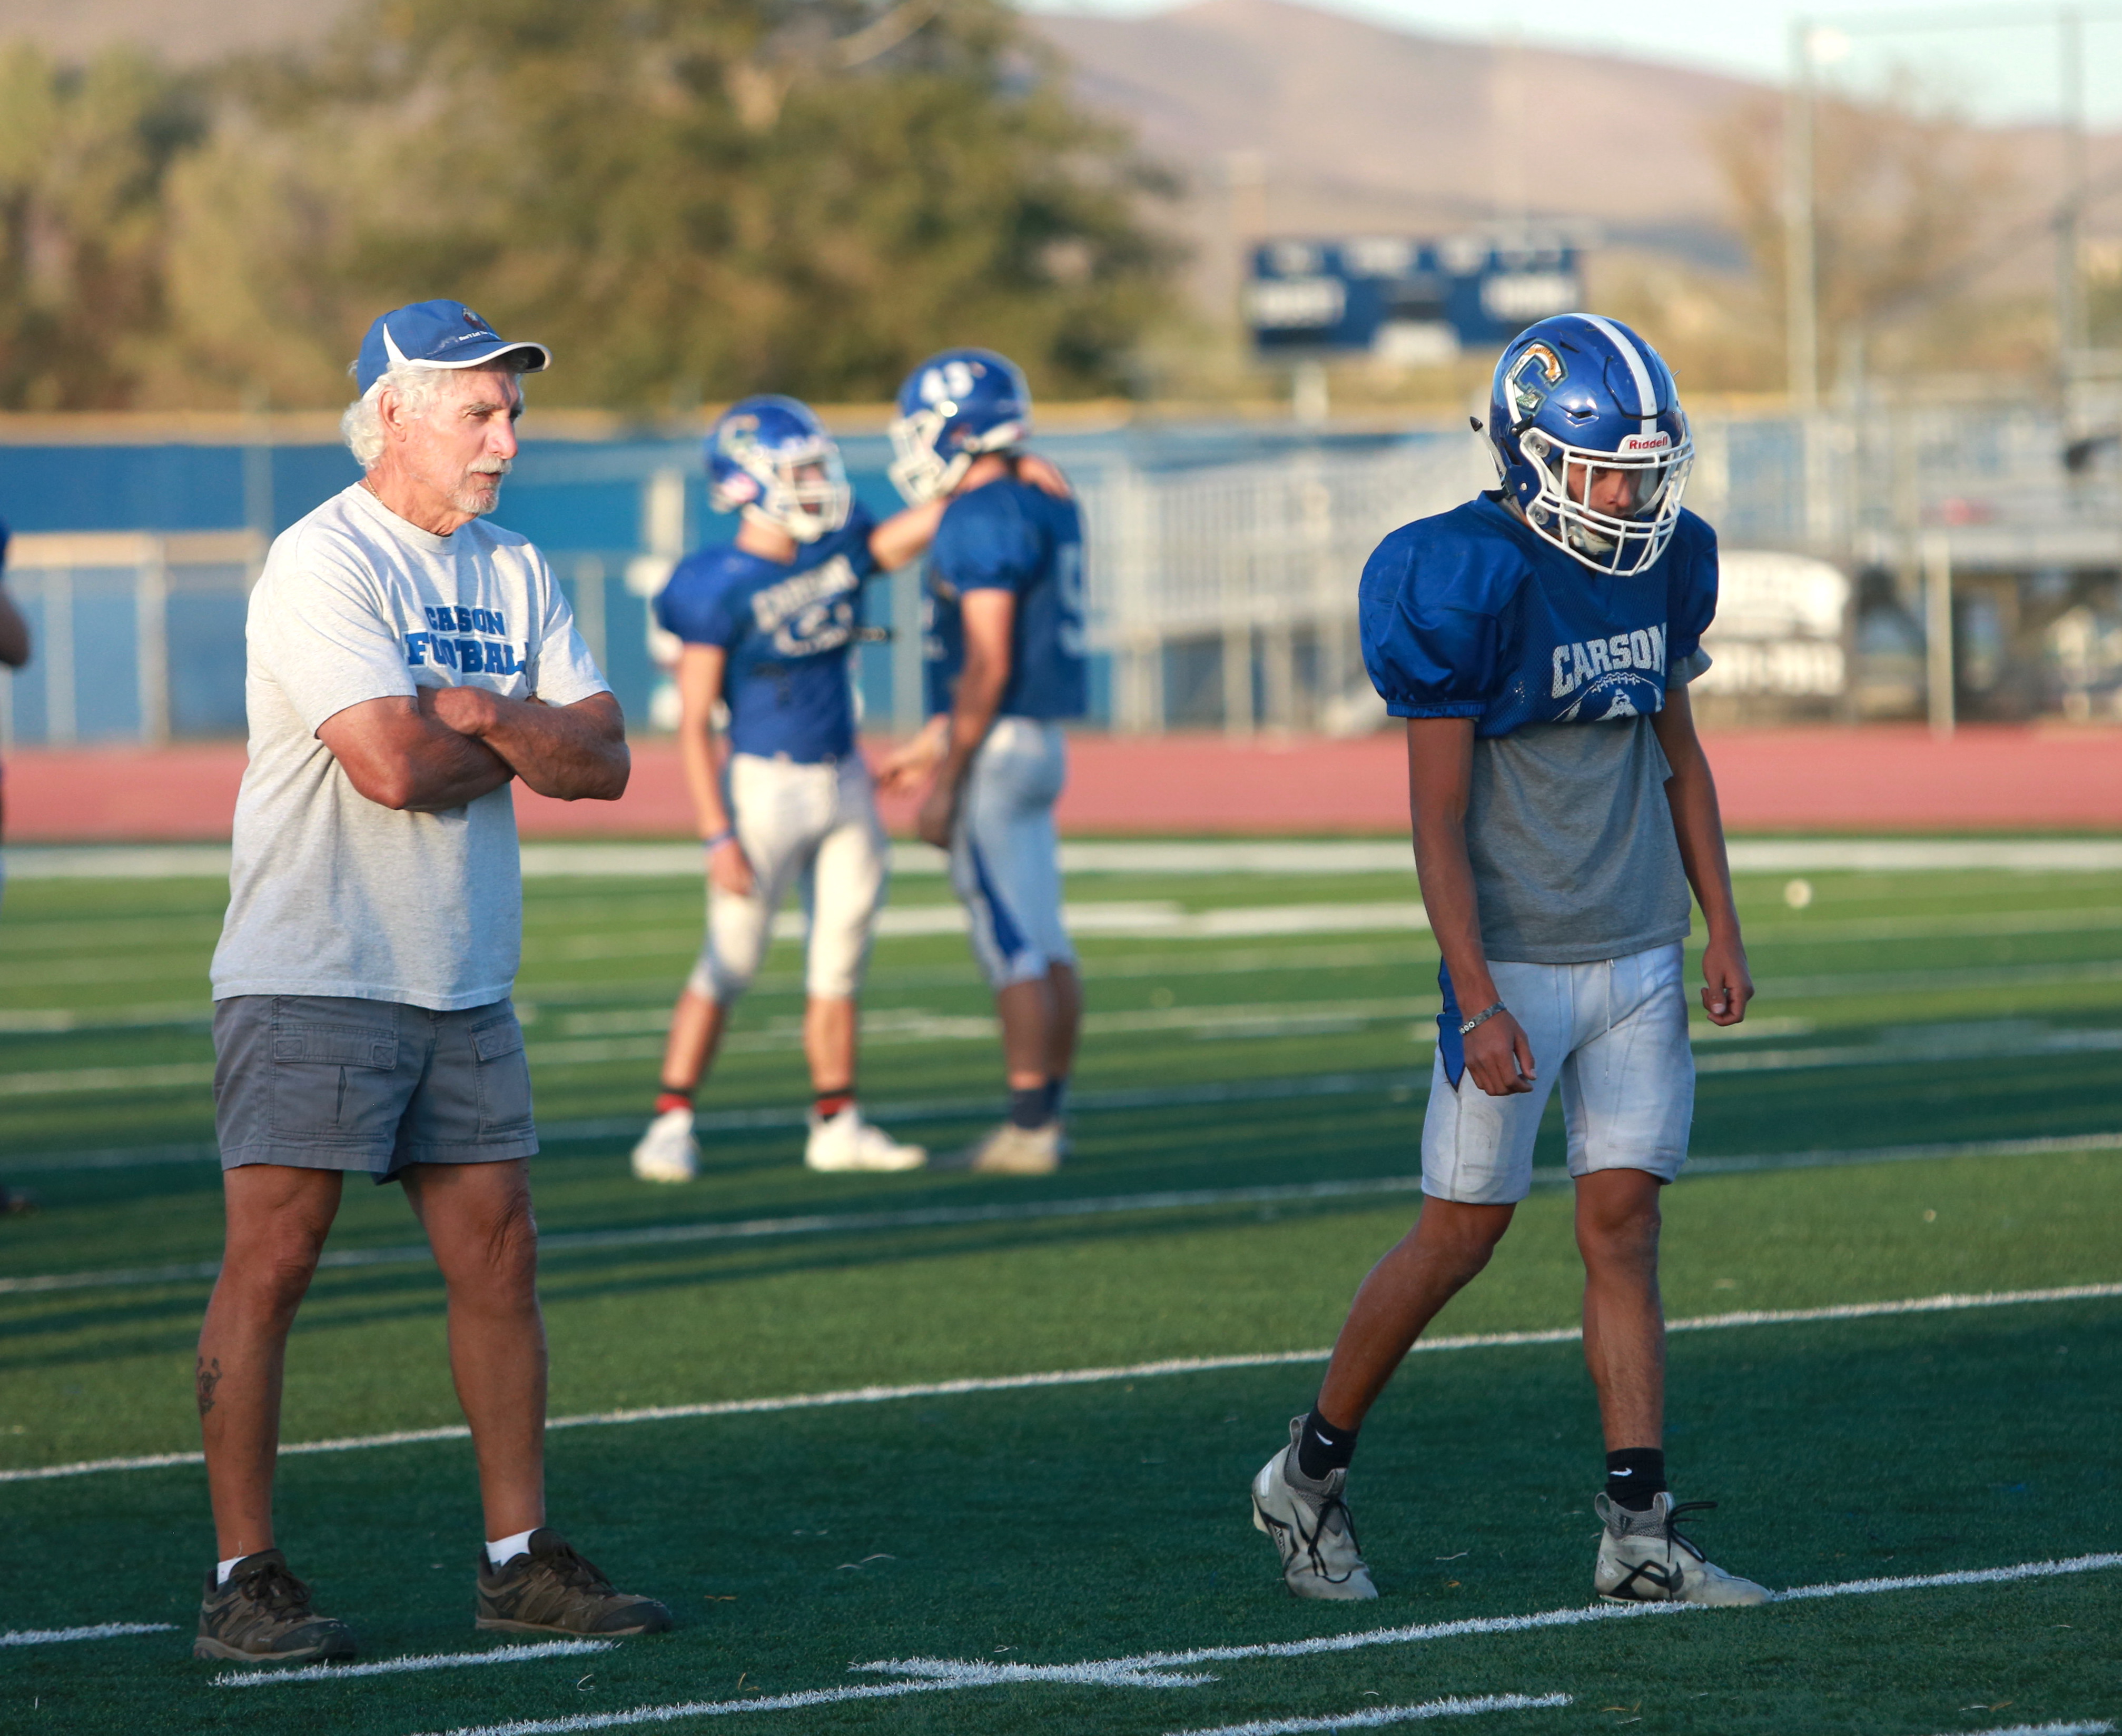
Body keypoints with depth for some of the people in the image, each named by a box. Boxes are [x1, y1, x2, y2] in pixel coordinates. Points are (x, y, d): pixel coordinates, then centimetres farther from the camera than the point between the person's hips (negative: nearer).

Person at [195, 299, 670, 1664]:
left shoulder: (515, 573, 12)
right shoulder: (322, 565, -12)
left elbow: (604, 759, 4)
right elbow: (393, 766, -22)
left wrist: (479, 714, -13)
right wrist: (523, 742, -4)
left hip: (465, 986, 8)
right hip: (314, 978, -7)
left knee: (499, 1257, 7)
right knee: (272, 1261, -7)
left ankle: (523, 1558, 15)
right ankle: (244, 1579, -3)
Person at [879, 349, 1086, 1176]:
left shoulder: (984, 519, -16)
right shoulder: (1047, 510, 13)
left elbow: (988, 665, -20)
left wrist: (947, 780, -17)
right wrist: (933, 741, 26)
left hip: (995, 750, -10)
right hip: (1041, 744, 10)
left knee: (1011, 947, -7)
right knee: (1045, 941, 11)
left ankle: (1027, 1130, -6)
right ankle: (1046, 1114, 15)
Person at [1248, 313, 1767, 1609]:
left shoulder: (1664, 567, 5)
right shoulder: (1473, 584, -16)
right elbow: (1437, 817, -15)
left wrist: (1723, 928, 11)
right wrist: (1480, 1005, -20)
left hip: (1639, 955, 6)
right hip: (1516, 956, -6)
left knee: (1625, 1223, 2)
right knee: (1464, 1232, 1)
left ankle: (1641, 1535, 0)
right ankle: (1310, 1476, 18)